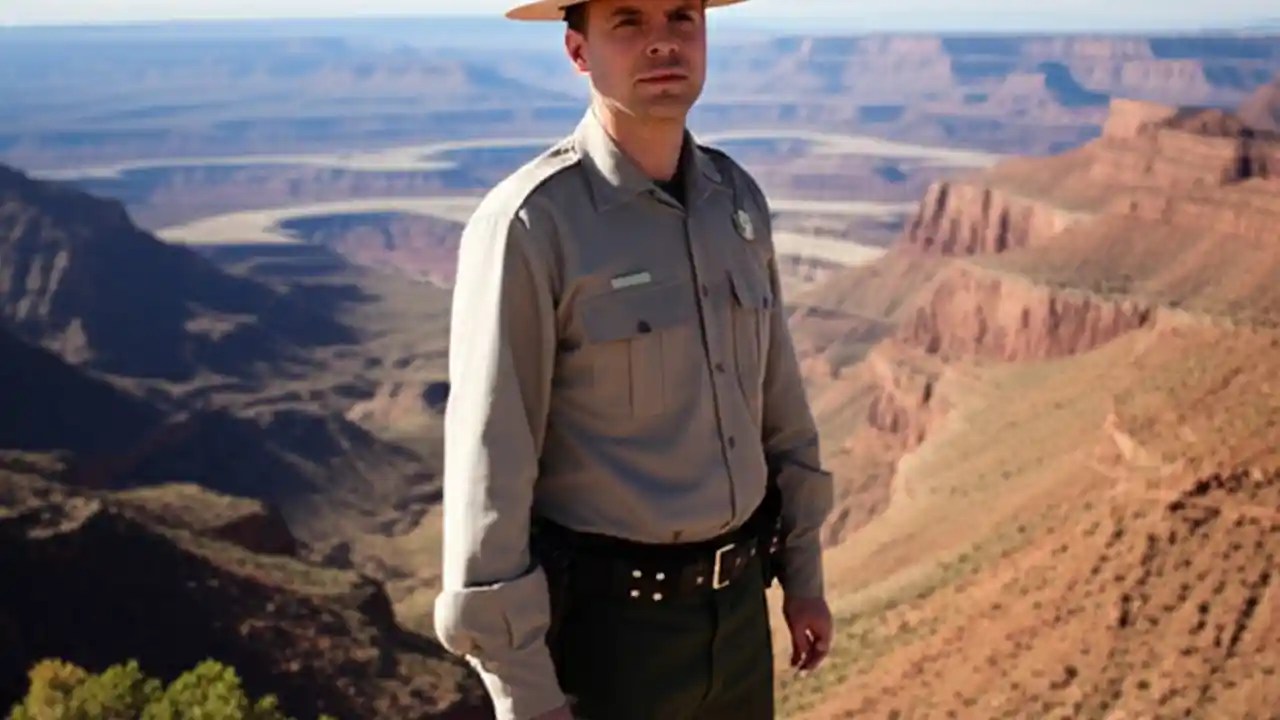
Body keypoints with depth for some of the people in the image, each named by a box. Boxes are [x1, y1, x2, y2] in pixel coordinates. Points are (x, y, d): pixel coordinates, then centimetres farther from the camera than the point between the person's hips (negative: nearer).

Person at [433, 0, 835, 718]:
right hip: (604, 616, -6)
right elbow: (488, 465, -19)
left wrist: (804, 575, 16)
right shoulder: (528, 223, -20)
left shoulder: (735, 198, 2)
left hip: (734, 603, 7)